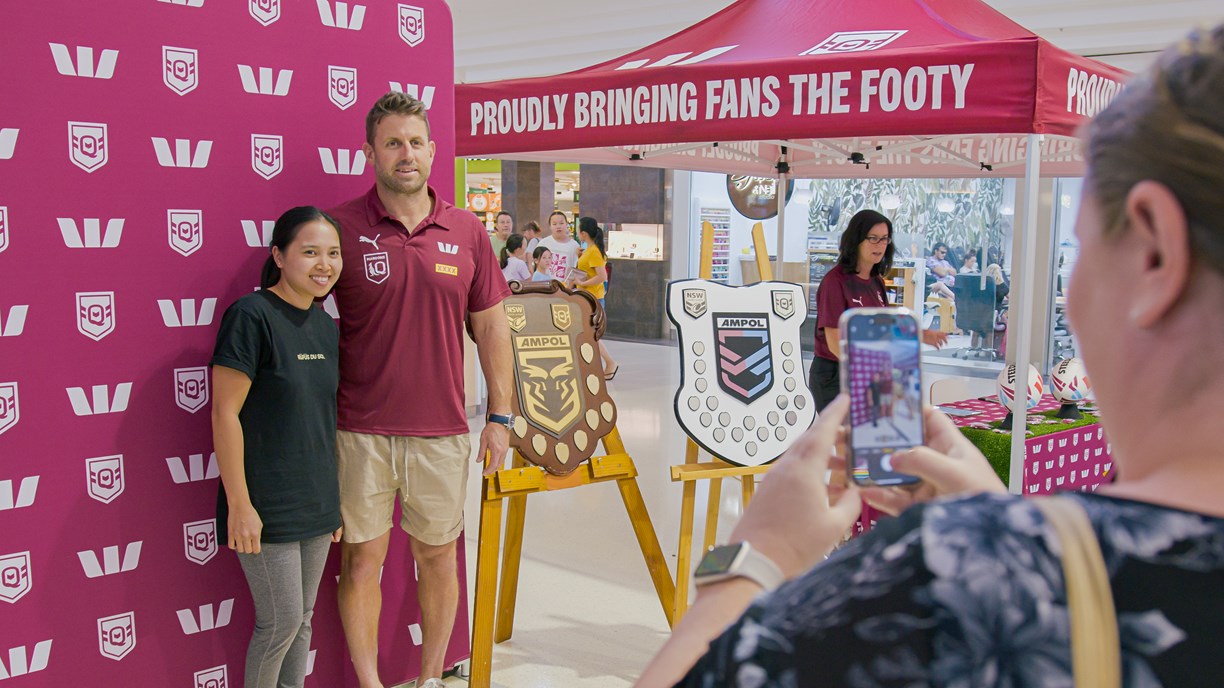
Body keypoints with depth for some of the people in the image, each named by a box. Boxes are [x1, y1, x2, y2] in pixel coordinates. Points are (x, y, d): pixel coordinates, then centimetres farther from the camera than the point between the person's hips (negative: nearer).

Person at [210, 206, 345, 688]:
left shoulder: (326, 326, 8)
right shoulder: (251, 315, -15)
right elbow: (225, 413, -16)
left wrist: (336, 497, 15)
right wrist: (239, 504, -17)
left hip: (316, 502, 7)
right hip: (266, 505, -7)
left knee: (303, 619, 14)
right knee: (281, 622, 0)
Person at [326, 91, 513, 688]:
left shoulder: (467, 232, 4)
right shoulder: (342, 228, -3)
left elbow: (490, 327, 9)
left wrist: (500, 417, 6)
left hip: (442, 431, 2)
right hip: (361, 431, -2)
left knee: (438, 556, 12)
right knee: (362, 558, 5)